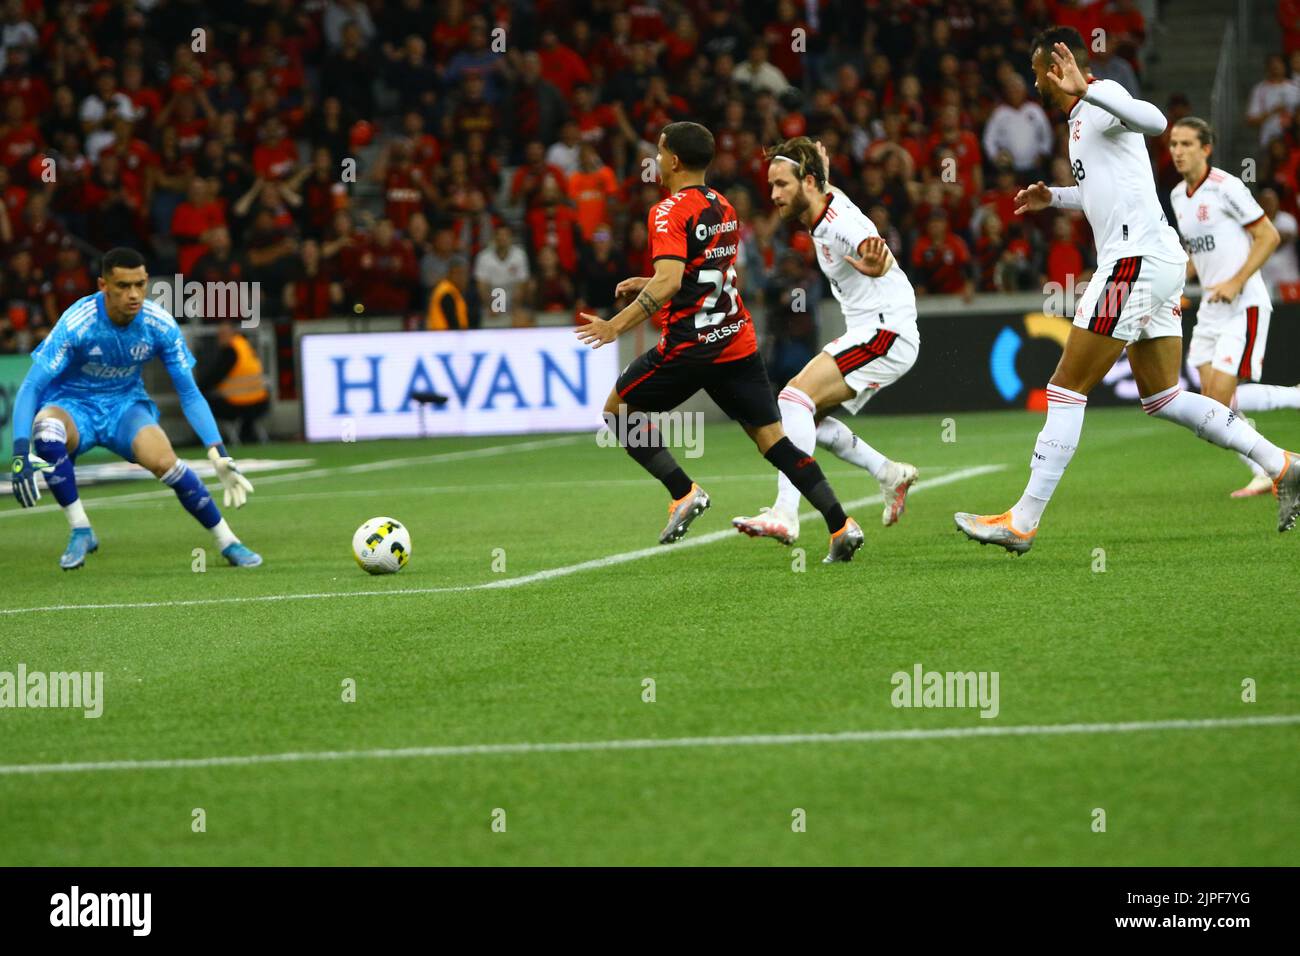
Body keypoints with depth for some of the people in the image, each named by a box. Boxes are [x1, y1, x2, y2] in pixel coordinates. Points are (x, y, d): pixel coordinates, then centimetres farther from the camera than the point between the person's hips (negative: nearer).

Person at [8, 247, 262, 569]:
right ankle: (81, 530, -21)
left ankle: (228, 541, -8)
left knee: (164, 461, -28)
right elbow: (30, 387, -25)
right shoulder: (76, 323, -25)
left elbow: (190, 394, -7)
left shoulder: (161, 324, -15)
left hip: (126, 405, 2)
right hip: (72, 406, -2)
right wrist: (20, 453, -37)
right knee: (46, 431, -38)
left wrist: (219, 454, -17)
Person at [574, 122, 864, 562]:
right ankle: (840, 523, -9)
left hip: (689, 346, -7)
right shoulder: (723, 207, 14)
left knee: (618, 408, 12)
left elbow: (670, 282, -25)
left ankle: (683, 493, 0)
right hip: (737, 340, 7)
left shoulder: (668, 212, -11)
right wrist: (646, 283, 32)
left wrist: (617, 325, -27)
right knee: (771, 436, 4)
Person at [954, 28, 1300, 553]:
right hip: (1158, 259, 10)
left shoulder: (1103, 95, -7)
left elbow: (1153, 120, -31)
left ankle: (1023, 522, -6)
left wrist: (1085, 91, -39)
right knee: (1163, 397, 13)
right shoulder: (1084, 116, 23)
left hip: (1135, 259, -10)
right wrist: (1053, 197, 41)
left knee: (1066, 390, -7)